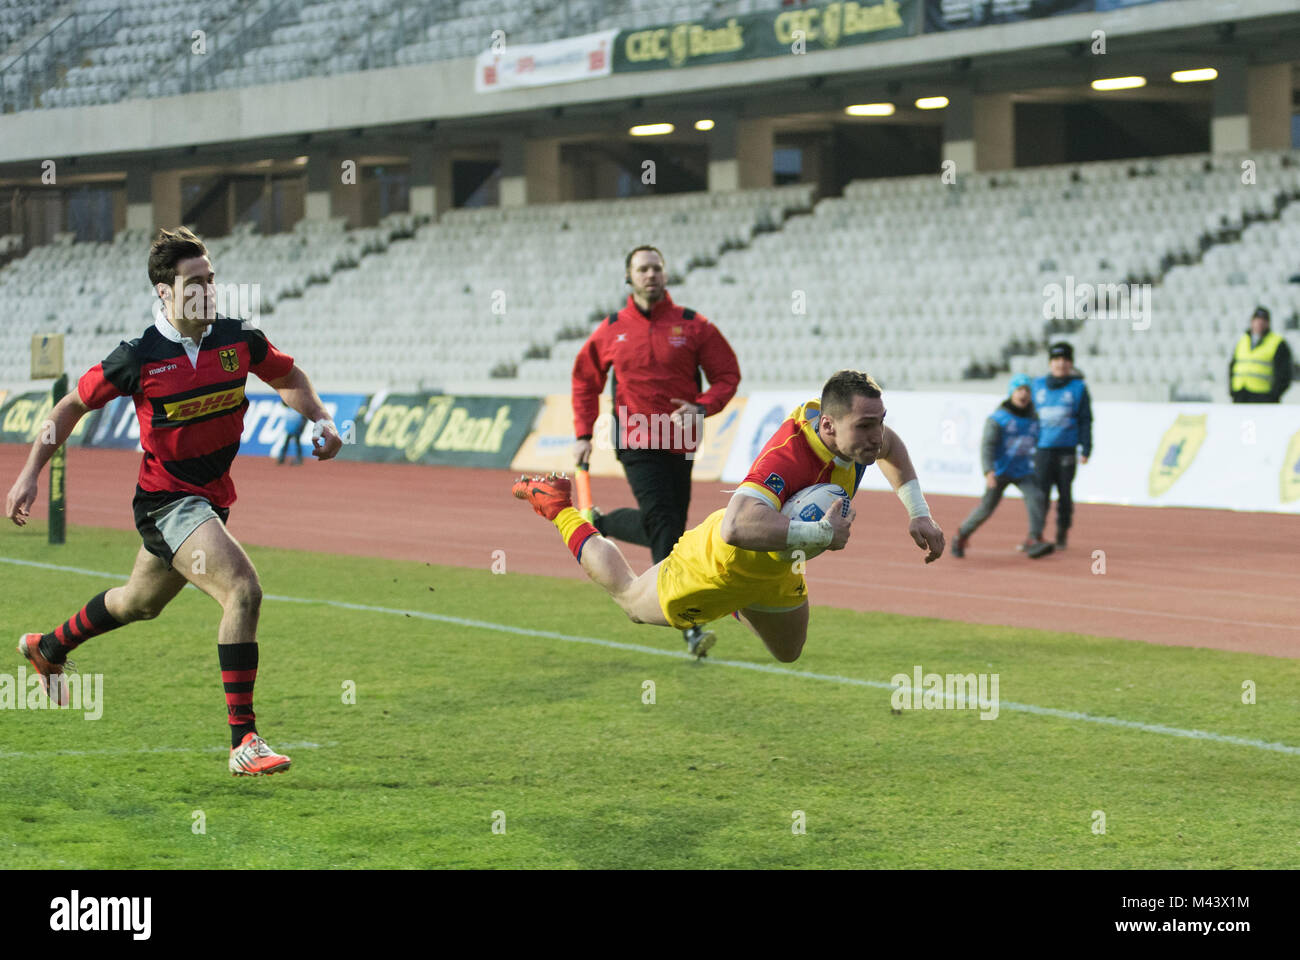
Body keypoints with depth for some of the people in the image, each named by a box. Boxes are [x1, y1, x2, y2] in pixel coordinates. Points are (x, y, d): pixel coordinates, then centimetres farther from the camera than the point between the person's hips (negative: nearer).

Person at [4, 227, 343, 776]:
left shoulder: (239, 340, -6)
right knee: (243, 591, -26)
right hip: (165, 499, -7)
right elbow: (74, 405, -2)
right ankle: (243, 741, -22)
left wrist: (320, 421, -5)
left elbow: (289, 379, 13)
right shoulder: (137, 358, -16)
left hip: (212, 498, 7)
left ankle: (48, 648, 56)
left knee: (140, 602, 28)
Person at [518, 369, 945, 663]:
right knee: (630, 599, 21)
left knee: (789, 652, 29)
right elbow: (736, 527, -62)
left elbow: (890, 445, 4)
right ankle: (556, 506, 37)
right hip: (723, 566, -7)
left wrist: (918, 512, -6)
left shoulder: (854, 430, -22)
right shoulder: (787, 458, -46)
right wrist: (821, 533, -55)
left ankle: (739, 608, 56)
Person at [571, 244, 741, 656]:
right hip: (636, 441, -2)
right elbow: (585, 380, 17)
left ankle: (601, 524, 38)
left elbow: (727, 374, 3)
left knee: (665, 524, 9)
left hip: (679, 442, 2)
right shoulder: (611, 331, 4)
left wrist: (702, 407, -15)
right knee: (663, 522, -16)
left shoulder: (693, 325, 1)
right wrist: (583, 434, 11)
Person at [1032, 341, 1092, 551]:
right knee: (1040, 493, -5)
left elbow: (1085, 421, 2)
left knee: (1064, 494, 4)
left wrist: (1086, 449, -4)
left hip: (1066, 449, -1)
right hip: (1043, 448, 1)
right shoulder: (1038, 385, 11)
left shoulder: (1078, 388, 3)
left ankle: (1062, 534, 16)